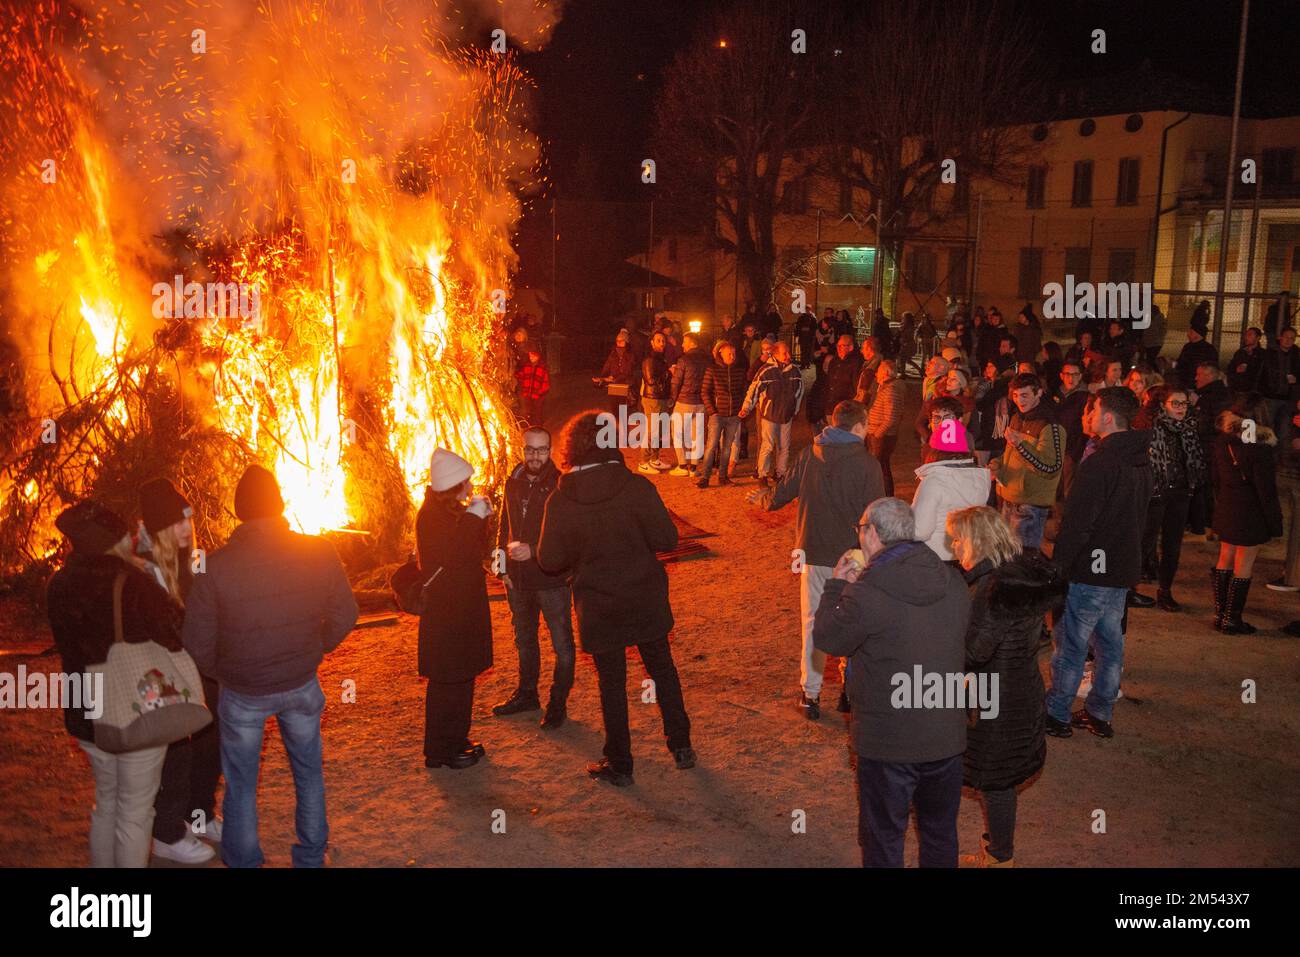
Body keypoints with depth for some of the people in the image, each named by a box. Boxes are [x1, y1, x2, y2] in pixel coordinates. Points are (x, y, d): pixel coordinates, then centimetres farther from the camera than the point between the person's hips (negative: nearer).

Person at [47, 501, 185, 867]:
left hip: (85, 714, 6)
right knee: (134, 813, 7)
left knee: (106, 802, 23)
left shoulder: (60, 585, -2)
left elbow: (69, 644, 11)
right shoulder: (135, 584, -22)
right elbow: (171, 643, -19)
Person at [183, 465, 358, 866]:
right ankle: (311, 857, 35)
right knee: (308, 773, 23)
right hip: (302, 684, 2)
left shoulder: (216, 566, -20)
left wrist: (218, 673, 8)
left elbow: (198, 643, -13)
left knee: (241, 786, 18)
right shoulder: (319, 553, -16)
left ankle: (243, 863, 31)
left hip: (242, 693, -2)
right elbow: (345, 615, -5)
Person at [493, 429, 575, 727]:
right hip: (518, 578, 6)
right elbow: (503, 528, 12)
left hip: (552, 579, -6)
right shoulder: (513, 483, 4)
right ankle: (526, 694, 40)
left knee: (562, 645, 4)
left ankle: (558, 704, 19)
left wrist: (534, 551, -24)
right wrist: (504, 567, 6)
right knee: (524, 640, 22)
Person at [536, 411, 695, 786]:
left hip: (597, 606, -1)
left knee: (612, 682, 12)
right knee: (662, 670, 19)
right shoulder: (636, 487, -14)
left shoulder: (560, 500, -12)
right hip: (645, 598, 1)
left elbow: (550, 561, -8)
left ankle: (619, 764, 21)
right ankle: (681, 746, 29)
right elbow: (666, 539, -13)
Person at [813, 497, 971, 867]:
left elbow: (827, 640, -9)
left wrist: (837, 586, 6)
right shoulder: (952, 581, -3)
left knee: (883, 838, 14)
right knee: (940, 832, 25)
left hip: (888, 743, -5)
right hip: (947, 735, 6)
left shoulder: (867, 593, -23)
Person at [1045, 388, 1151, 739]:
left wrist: (1057, 566, -15)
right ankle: (1100, 714, 26)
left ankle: (1056, 715, 13)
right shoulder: (1141, 463, 9)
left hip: (1089, 570, -9)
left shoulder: (1099, 464, -21)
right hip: (1123, 570, 9)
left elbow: (1076, 524, -22)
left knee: (1070, 645, 3)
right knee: (1110, 644, 16)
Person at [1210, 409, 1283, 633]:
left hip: (1226, 510, 6)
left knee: (1225, 560, 17)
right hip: (1251, 514, -6)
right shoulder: (1260, 449, -22)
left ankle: (1220, 615, 24)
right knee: (1244, 566, 4)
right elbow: (1266, 489, -19)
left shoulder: (1222, 443, -2)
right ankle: (1231, 620, 9)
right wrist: (1274, 521, -10)